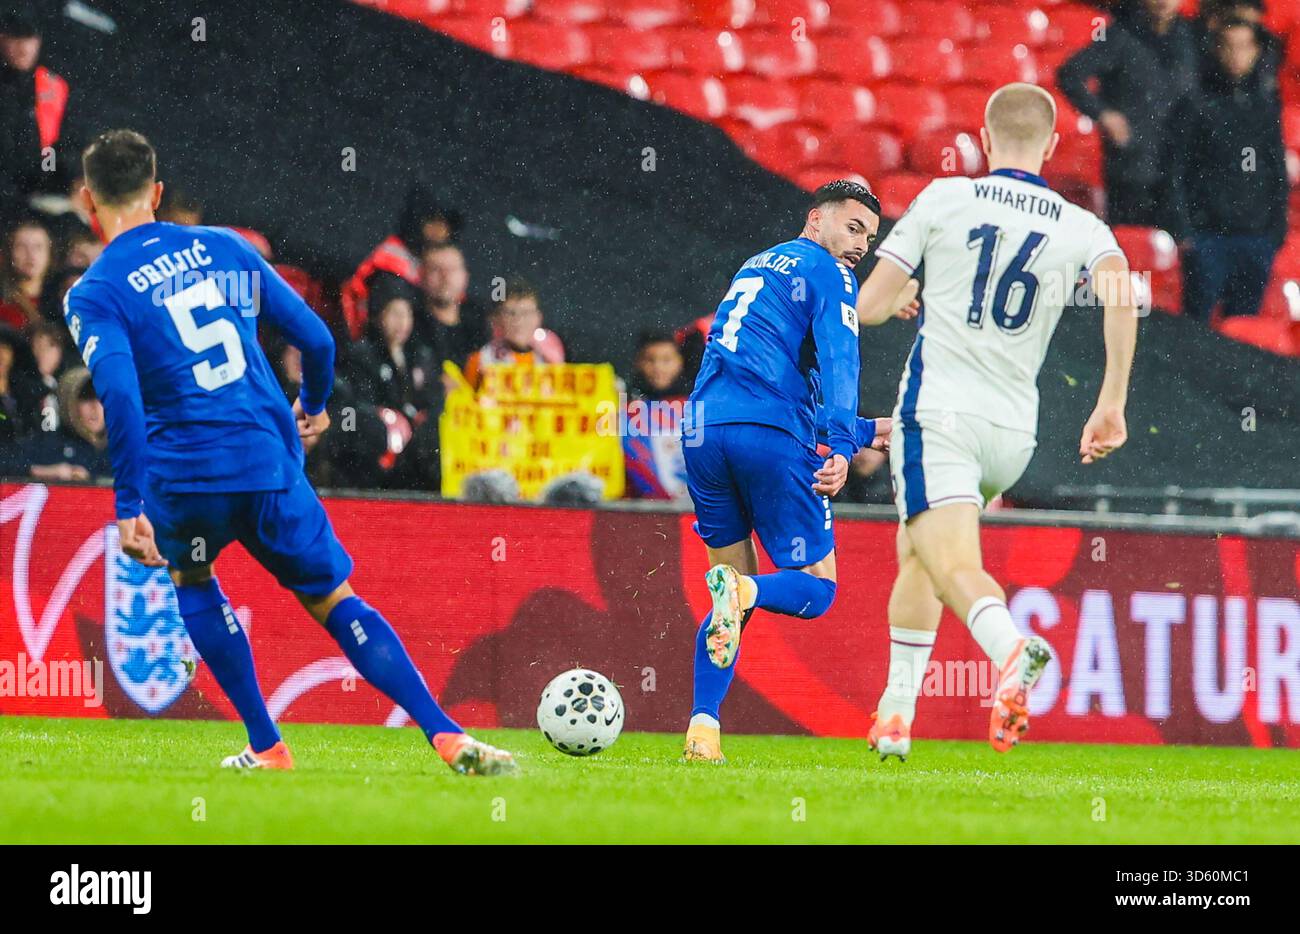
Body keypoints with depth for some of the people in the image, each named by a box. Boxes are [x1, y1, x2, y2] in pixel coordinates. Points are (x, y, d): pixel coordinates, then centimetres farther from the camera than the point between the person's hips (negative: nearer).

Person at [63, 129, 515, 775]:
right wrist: (314, 406, 34)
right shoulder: (224, 248, 12)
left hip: (184, 478, -2)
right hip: (272, 467, 2)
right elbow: (315, 338, 14)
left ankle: (265, 746, 21)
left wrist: (129, 505, -18)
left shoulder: (93, 296, -1)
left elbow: (121, 394, -17)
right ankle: (447, 737, -4)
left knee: (191, 579, 28)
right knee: (336, 603, 11)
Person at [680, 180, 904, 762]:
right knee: (815, 589, 2)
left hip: (703, 431, 7)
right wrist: (842, 446, -22)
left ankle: (702, 725, -3)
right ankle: (744, 592, -31)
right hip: (771, 437, -7)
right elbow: (837, 361, -11)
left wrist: (864, 431, 41)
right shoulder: (827, 273, 7)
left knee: (737, 588, 15)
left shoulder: (752, 268, 31)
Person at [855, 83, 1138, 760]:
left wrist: (906, 294, 26)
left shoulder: (944, 198, 2)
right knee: (916, 552, 24)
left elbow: (870, 306, 2)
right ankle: (895, 716, 22)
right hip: (1013, 431, 4)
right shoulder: (1081, 227, 7)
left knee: (953, 567, -16)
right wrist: (1113, 403, -8)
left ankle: (1011, 648, -48)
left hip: (937, 413, -4)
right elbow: (1120, 292, -14)